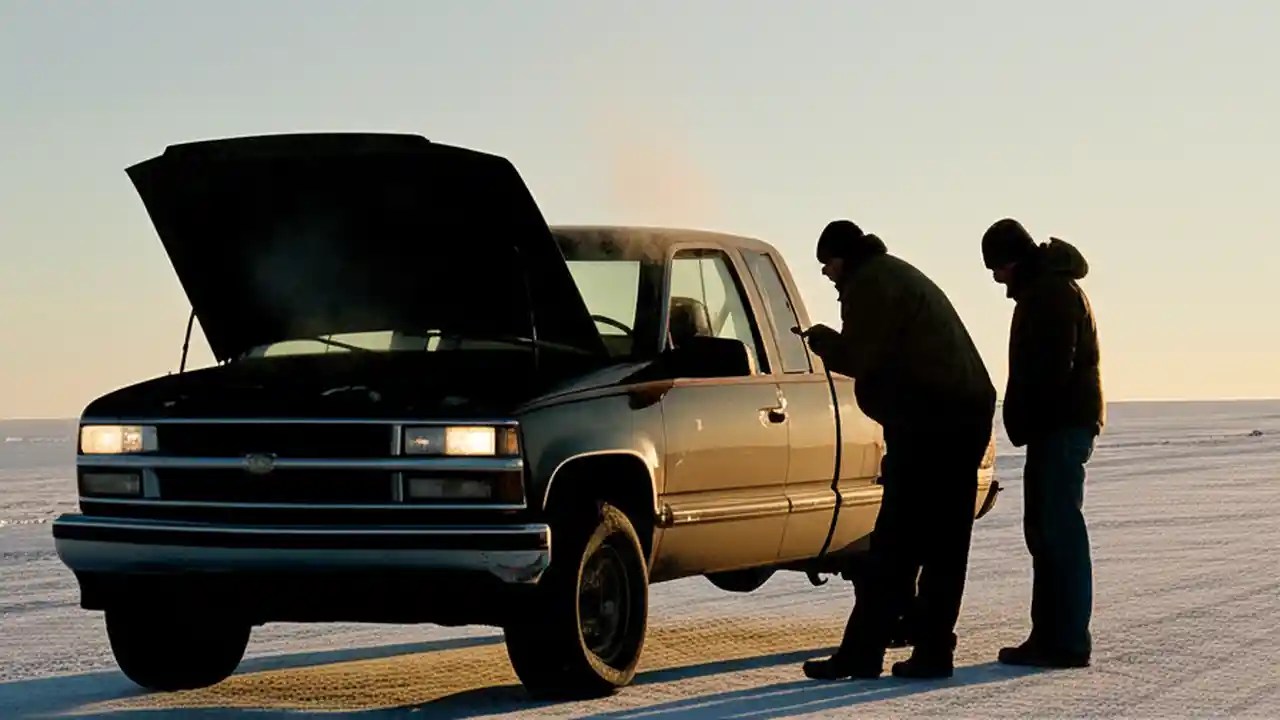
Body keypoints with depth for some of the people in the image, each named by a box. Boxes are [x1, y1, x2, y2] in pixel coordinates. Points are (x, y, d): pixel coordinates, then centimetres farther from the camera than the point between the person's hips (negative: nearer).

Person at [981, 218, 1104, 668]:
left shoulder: (1054, 292, -12)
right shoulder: (1039, 291, 21)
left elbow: (1054, 366, -21)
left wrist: (1025, 420, -17)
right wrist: (1022, 420, 15)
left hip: (1063, 425, -11)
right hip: (1052, 425, 11)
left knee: (1059, 529, -11)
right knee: (1043, 529, 11)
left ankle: (1070, 641, -10)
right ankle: (1049, 635, 15)